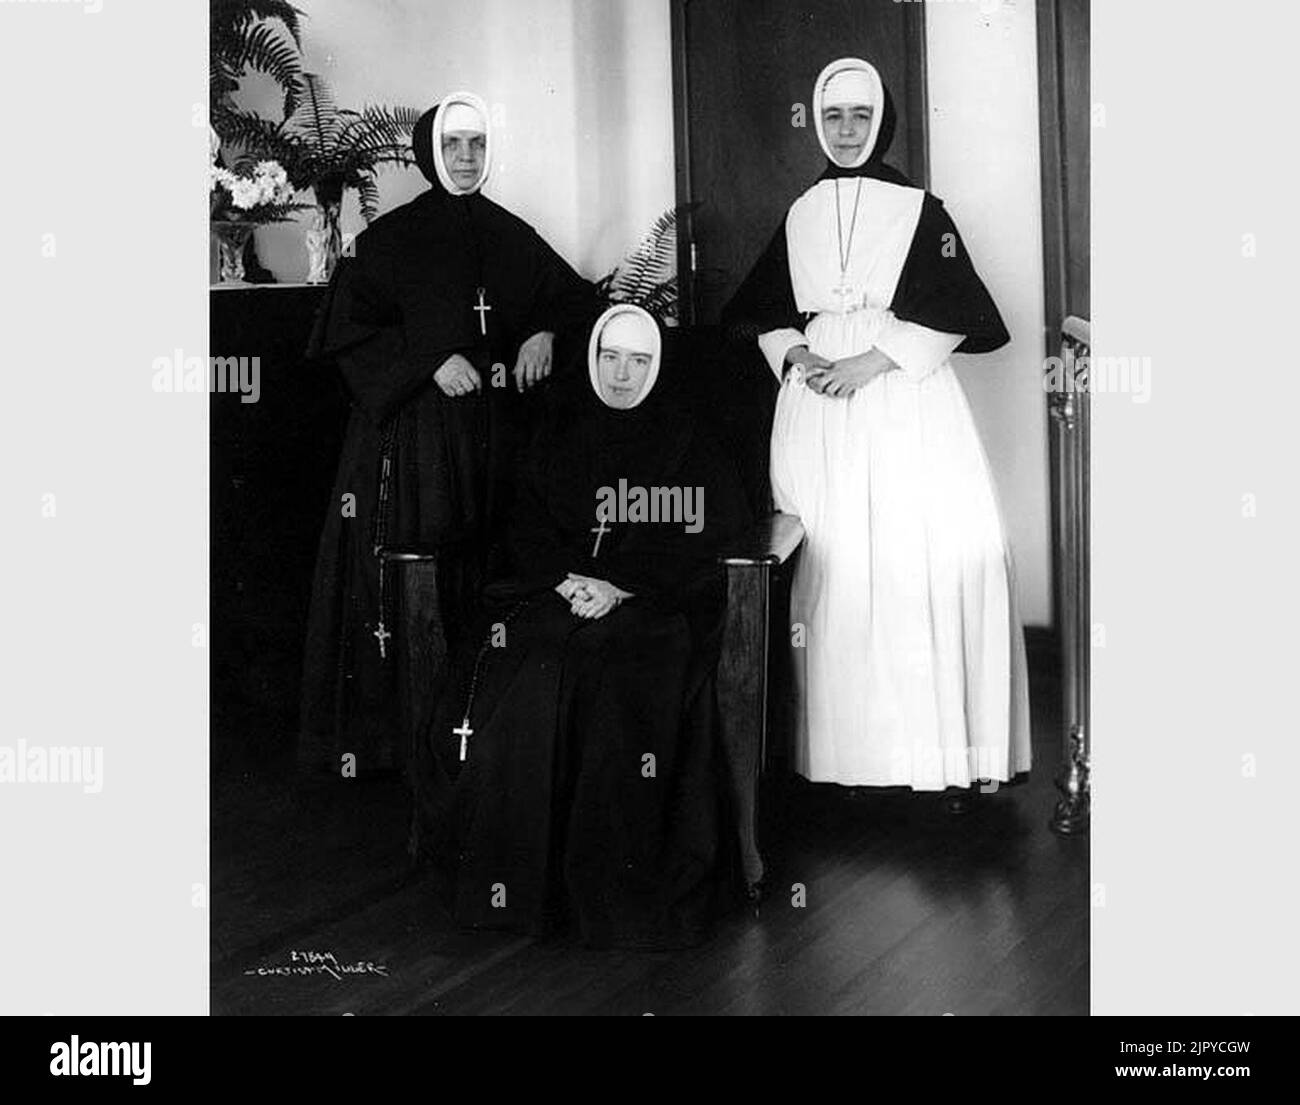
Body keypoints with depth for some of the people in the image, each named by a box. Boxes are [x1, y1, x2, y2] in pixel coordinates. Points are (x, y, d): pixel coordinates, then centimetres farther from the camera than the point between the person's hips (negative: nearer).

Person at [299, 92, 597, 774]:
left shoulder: (512, 237, 13)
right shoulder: (390, 240, 3)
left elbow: (574, 300, 19)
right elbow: (352, 332, -3)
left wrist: (547, 335, -2)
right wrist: (431, 364, -14)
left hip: (501, 434, 3)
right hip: (415, 432, -3)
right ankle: (399, 731, 0)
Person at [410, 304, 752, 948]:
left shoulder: (690, 449, 10)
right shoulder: (561, 442, 19)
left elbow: (701, 544, -1)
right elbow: (529, 536, 13)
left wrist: (619, 586, -14)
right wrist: (567, 579, -9)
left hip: (656, 603, -2)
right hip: (556, 593, 3)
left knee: (624, 684, -34)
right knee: (519, 676, -30)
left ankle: (625, 884, -25)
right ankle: (516, 869, -21)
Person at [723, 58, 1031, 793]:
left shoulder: (919, 210, 5)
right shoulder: (801, 216, 15)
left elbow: (954, 317, -2)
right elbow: (765, 314, 18)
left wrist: (871, 361, -11)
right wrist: (795, 355, -2)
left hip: (905, 396, -2)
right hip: (818, 403, 3)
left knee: (932, 553, -13)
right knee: (831, 559, -4)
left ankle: (937, 735, -4)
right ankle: (846, 741, 2)